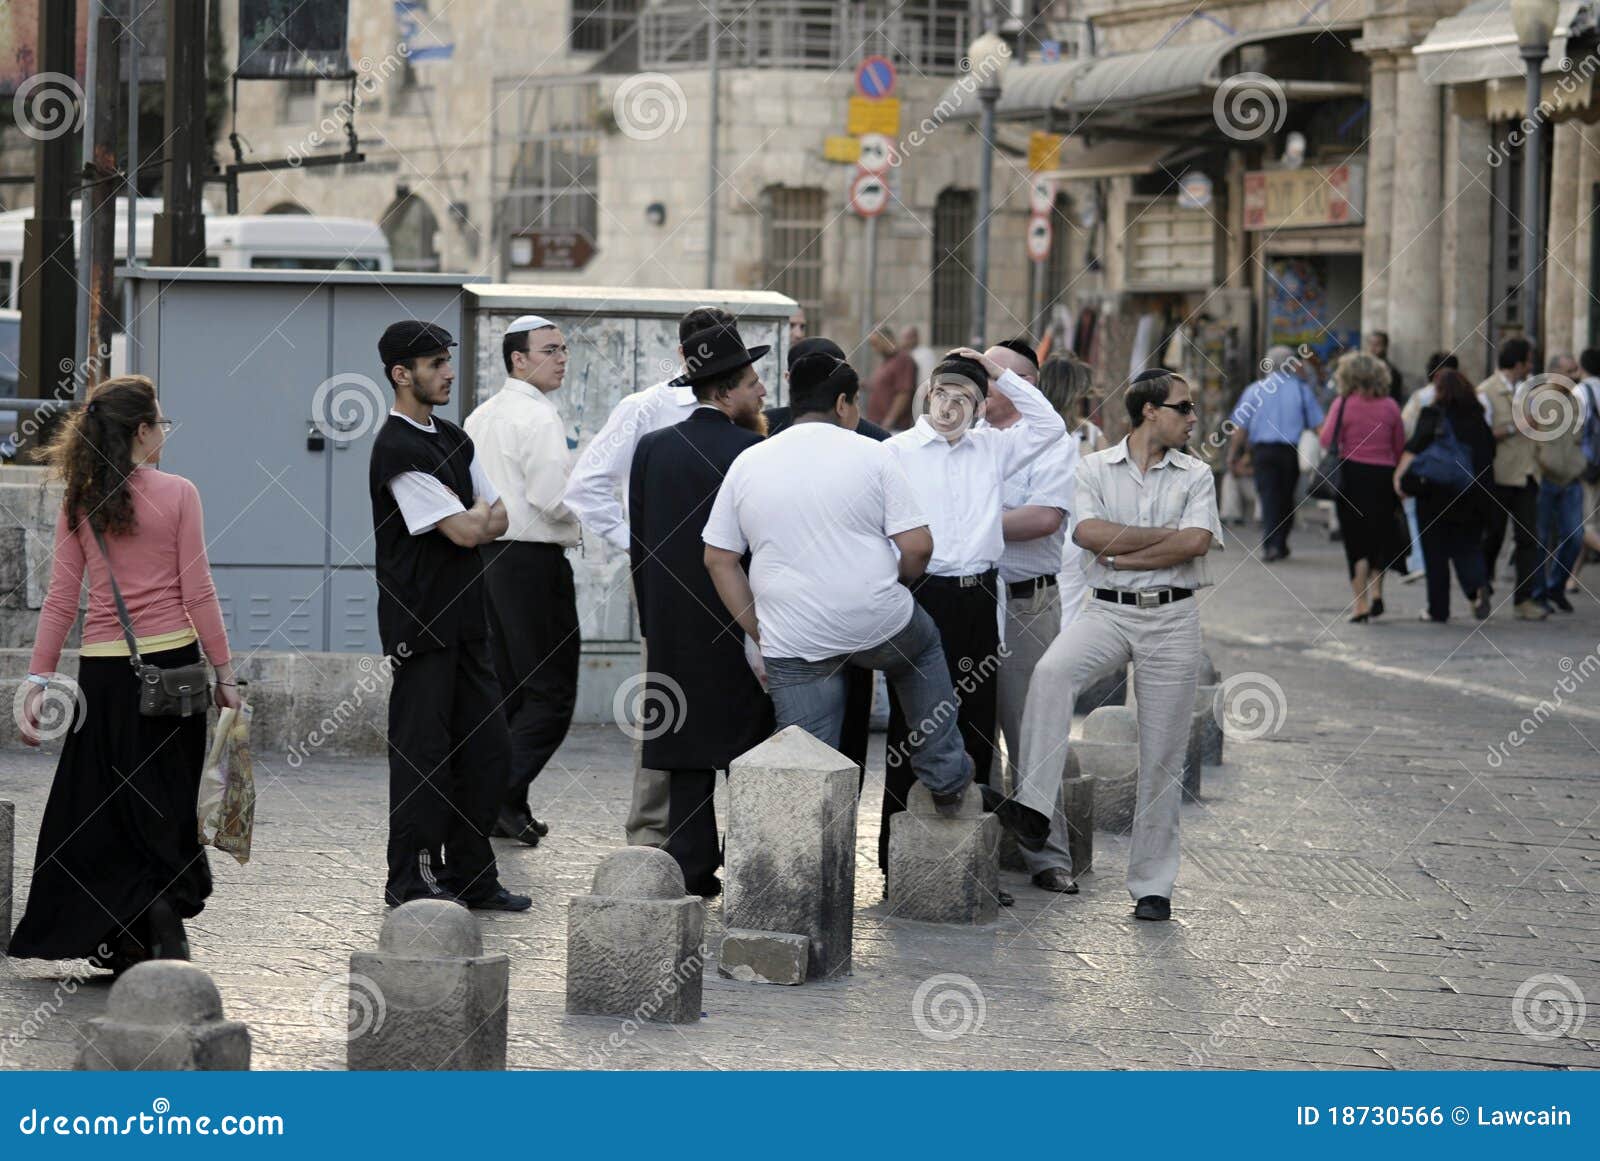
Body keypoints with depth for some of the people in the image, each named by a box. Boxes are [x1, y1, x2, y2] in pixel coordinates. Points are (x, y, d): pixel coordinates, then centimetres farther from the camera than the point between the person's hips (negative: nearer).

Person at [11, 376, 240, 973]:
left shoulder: (79, 504, 3)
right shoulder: (177, 494, -4)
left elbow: (60, 601, 1)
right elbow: (198, 594, -5)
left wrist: (38, 679, 4)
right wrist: (224, 671, 1)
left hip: (104, 672, 1)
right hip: (172, 661, -1)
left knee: (101, 806, 8)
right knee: (164, 801, 9)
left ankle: (124, 943, 2)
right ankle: (165, 910, -5)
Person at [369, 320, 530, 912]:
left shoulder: (453, 440, 14)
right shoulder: (398, 451, -14)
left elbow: (498, 519, 12)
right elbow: (463, 532, -16)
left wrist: (471, 519, -9)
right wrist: (476, 516, 4)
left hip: (465, 618, 9)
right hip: (420, 625, -9)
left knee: (486, 751, 9)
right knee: (422, 752, -4)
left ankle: (470, 877, 17)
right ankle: (410, 881, 4)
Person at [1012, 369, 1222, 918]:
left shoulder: (1196, 475, 9)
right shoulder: (1095, 469, 6)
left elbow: (1196, 543, -7)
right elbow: (1088, 533, -11)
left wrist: (1121, 552, -8)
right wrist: (1167, 533, -8)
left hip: (1172, 616, 1)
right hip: (1109, 610, -1)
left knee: (1162, 756, 1)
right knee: (1051, 672, -32)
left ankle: (1152, 883, 7)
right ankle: (1030, 803, -32)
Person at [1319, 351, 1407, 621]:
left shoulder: (1343, 404, -7)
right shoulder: (1390, 406, 2)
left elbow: (1327, 440, -12)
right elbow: (1400, 447, 5)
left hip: (1353, 475, -2)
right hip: (1384, 475, 2)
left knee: (1356, 542, 4)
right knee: (1380, 538, 18)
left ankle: (1361, 604, 0)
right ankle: (1376, 592, 7)